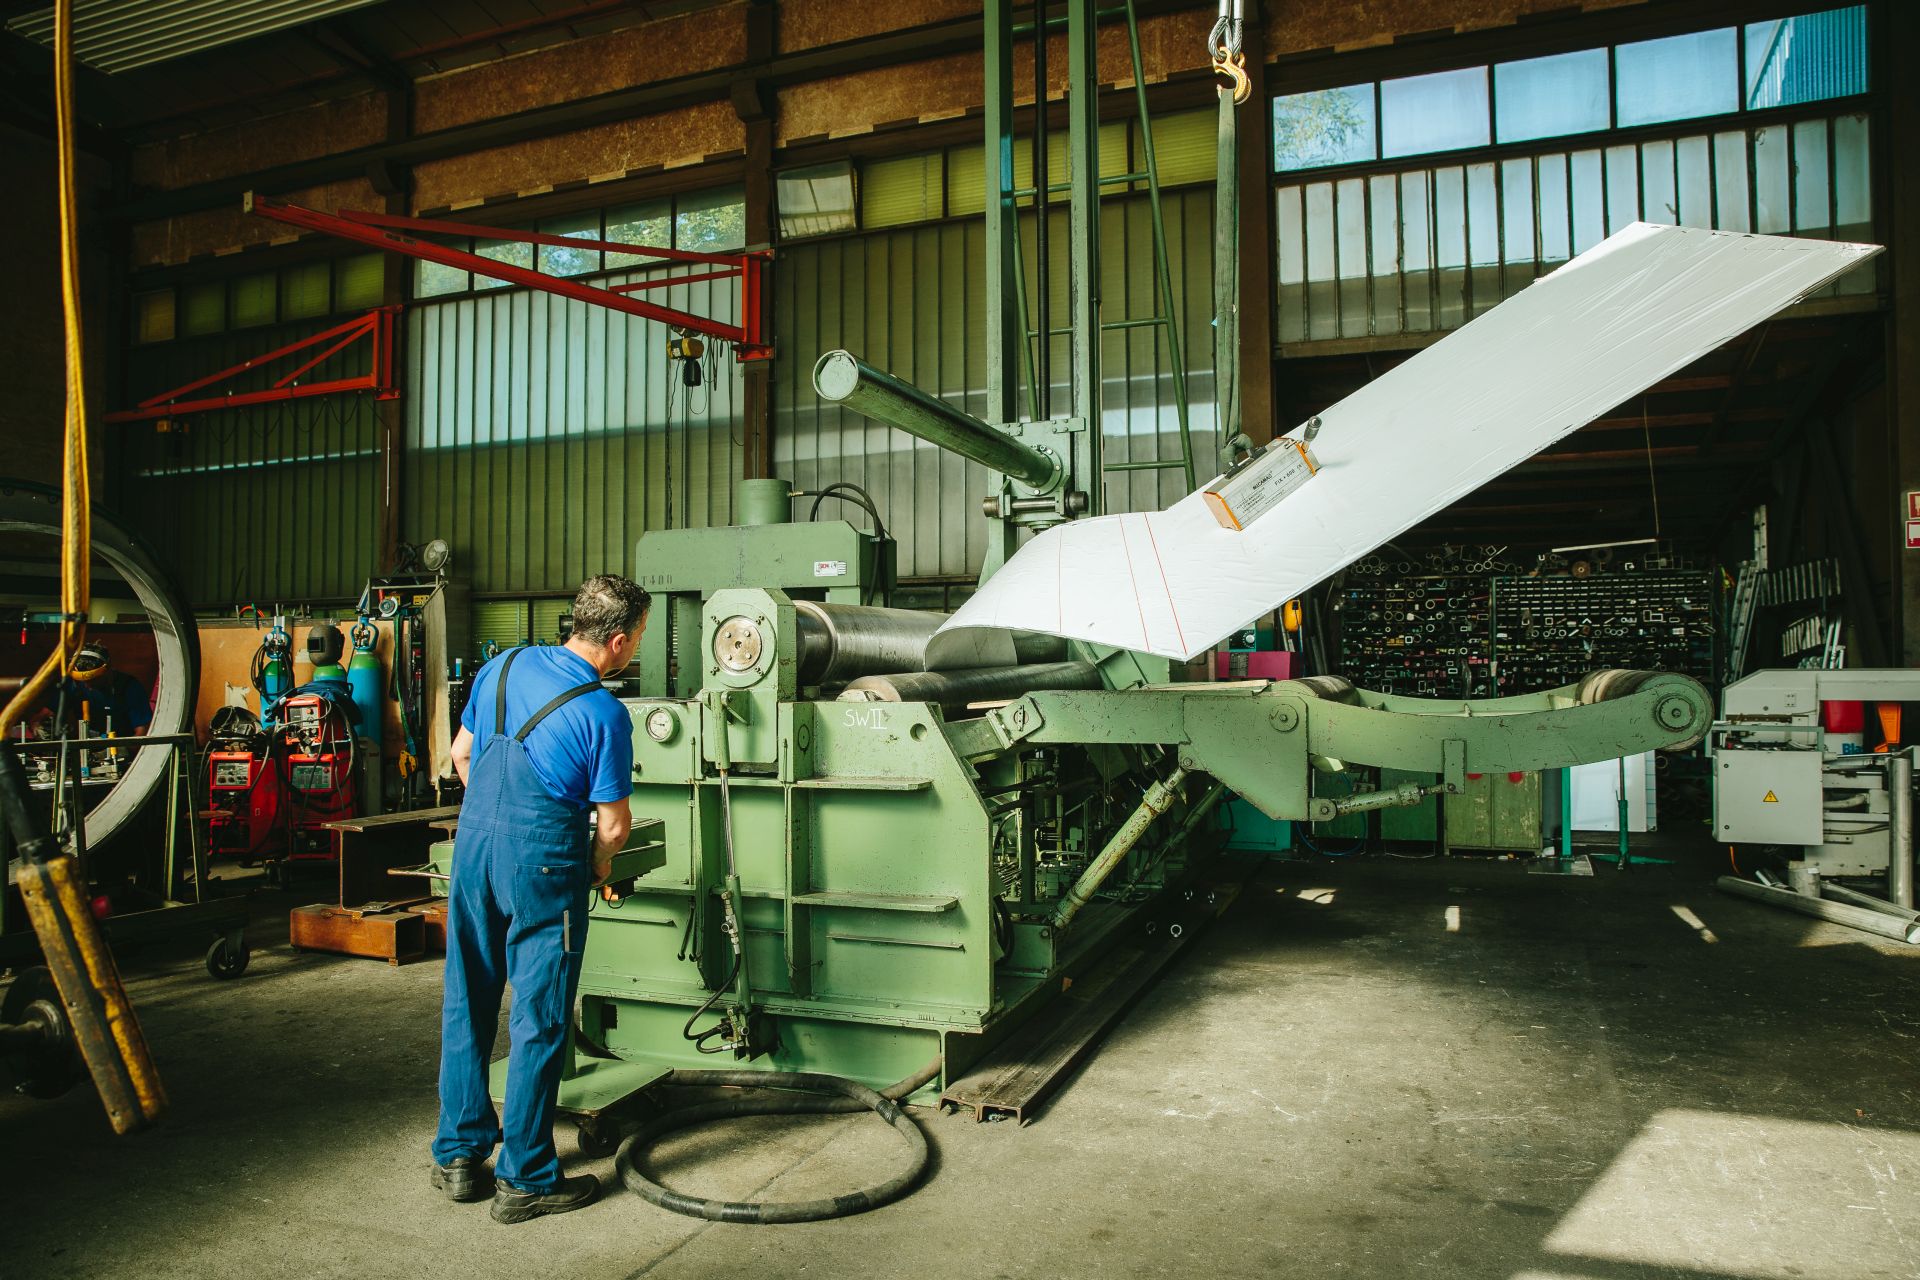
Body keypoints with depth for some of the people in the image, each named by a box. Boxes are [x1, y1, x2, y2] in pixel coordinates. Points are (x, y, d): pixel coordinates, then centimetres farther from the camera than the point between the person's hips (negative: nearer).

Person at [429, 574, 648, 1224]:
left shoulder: (504, 666, 6)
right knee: (539, 1022, 4)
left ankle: (458, 1157, 28)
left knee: (466, 1008, 16)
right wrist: (598, 866, 11)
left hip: (473, 848, 7)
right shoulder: (604, 712, -13)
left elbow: (461, 753, 18)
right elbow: (614, 823, -9)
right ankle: (524, 1180, 14)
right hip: (543, 862, -7)